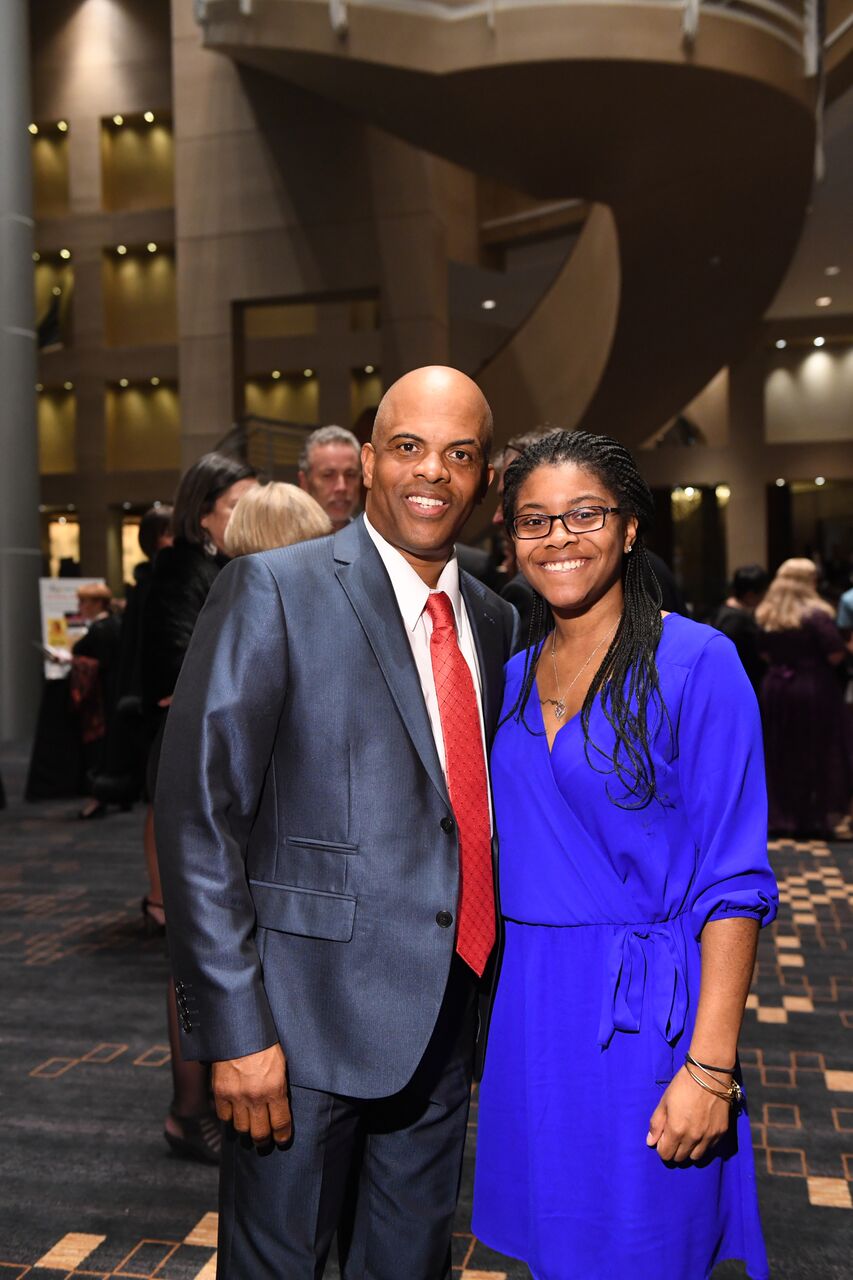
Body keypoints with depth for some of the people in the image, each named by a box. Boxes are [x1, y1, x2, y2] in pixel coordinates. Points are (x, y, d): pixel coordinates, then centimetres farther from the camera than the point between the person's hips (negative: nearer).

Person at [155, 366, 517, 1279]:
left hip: (443, 1022, 6)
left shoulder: (494, 620, 8)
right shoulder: (272, 593, -11)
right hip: (309, 1021, -5)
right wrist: (235, 1029, -16)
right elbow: (198, 818, -14)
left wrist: (483, 985, 11)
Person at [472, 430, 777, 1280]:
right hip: (528, 1008, 5)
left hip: (643, 1012, -5)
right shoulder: (512, 677, 6)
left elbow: (734, 883, -14)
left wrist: (710, 1067, -17)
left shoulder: (697, 662, -12)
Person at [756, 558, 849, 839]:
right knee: (816, 756, 5)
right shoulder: (816, 614, -14)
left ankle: (780, 816, 16)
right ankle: (814, 818, 9)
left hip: (774, 688, 5)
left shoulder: (765, 616, 4)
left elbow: (764, 655, 10)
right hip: (813, 690, -5)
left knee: (779, 756, 12)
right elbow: (836, 654, -17)